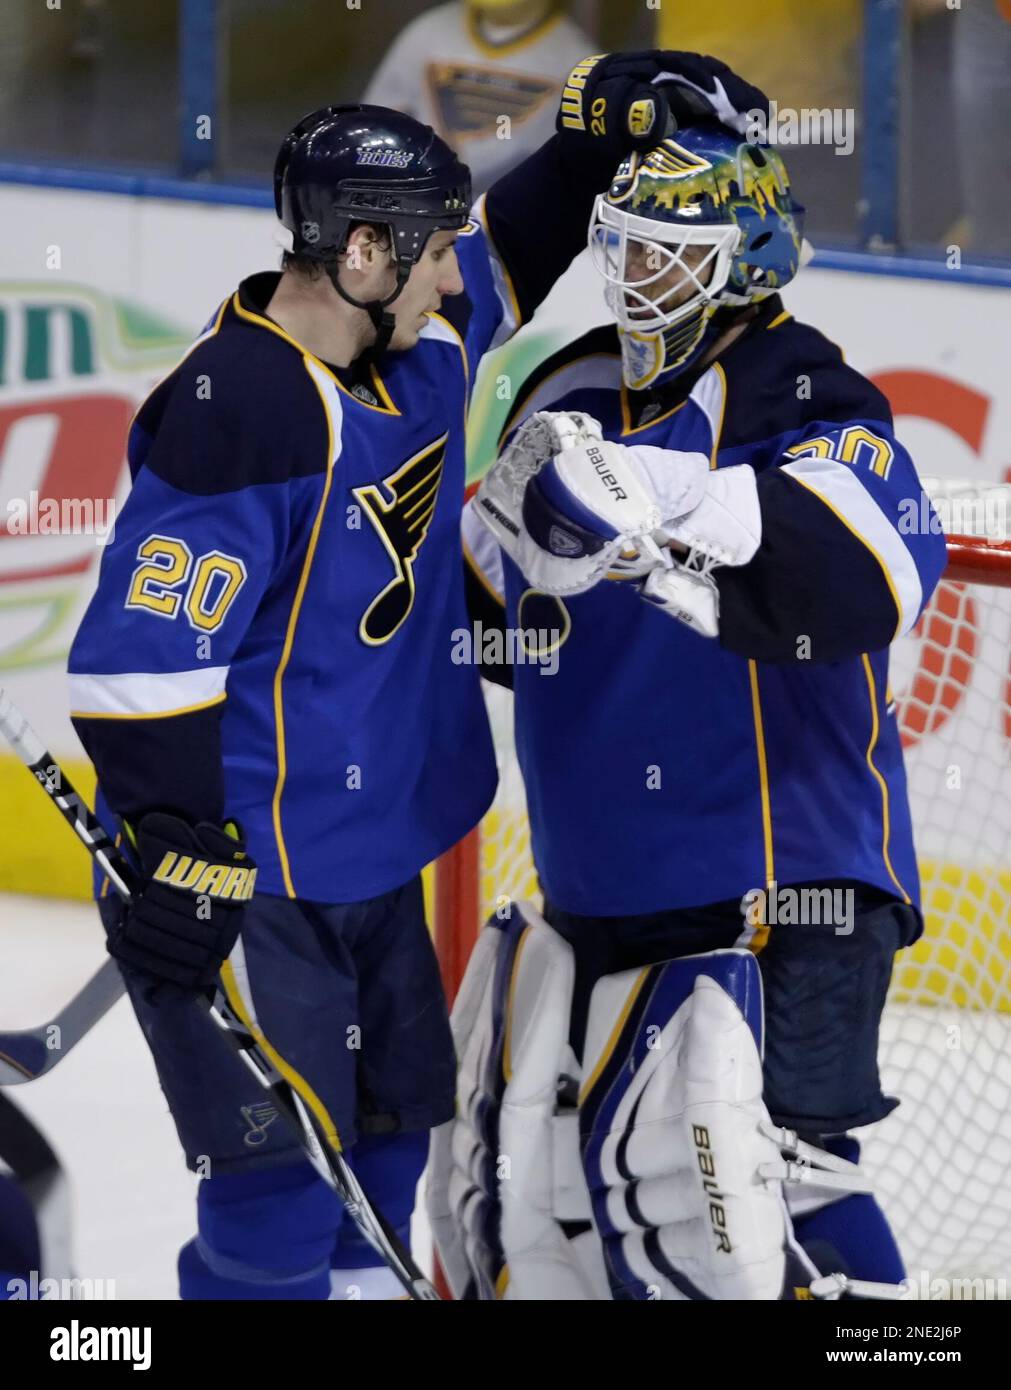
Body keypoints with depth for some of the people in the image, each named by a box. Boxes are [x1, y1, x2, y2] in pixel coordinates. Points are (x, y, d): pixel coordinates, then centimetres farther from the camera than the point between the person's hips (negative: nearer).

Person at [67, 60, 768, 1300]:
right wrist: (177, 864, -26)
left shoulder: (413, 358, 2)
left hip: (372, 859, 10)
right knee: (283, 1193, -10)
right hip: (243, 878, -10)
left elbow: (506, 256, 23)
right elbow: (140, 664, -26)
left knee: (389, 1128, 21)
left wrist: (601, 129, 8)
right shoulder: (238, 418, -25)